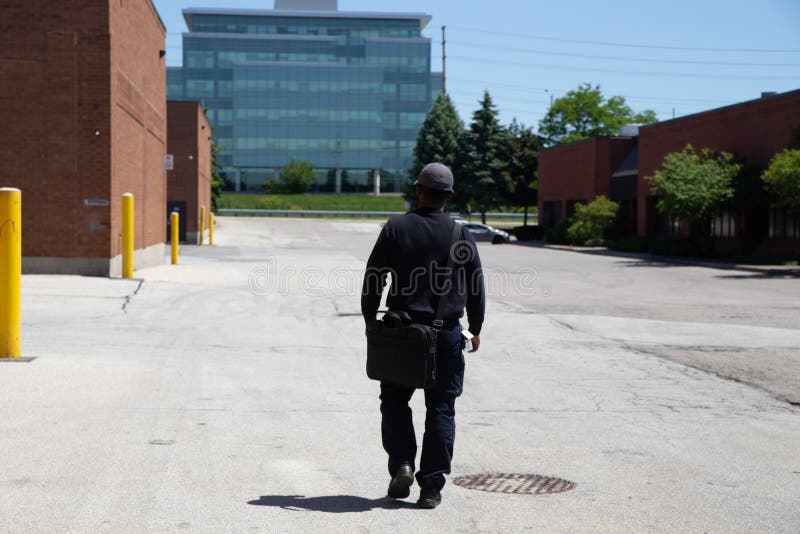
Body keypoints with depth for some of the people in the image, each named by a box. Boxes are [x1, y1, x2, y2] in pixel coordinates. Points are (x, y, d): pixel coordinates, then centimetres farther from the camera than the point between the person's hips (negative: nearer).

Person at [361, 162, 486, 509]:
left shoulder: (396, 227, -3)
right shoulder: (460, 233, -1)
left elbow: (374, 279, -1)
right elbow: (476, 286, 4)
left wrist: (370, 320, 10)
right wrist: (475, 330, 15)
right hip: (447, 334, 1)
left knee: (395, 400, 16)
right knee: (441, 409, 6)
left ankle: (402, 464, 3)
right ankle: (431, 486, 5)